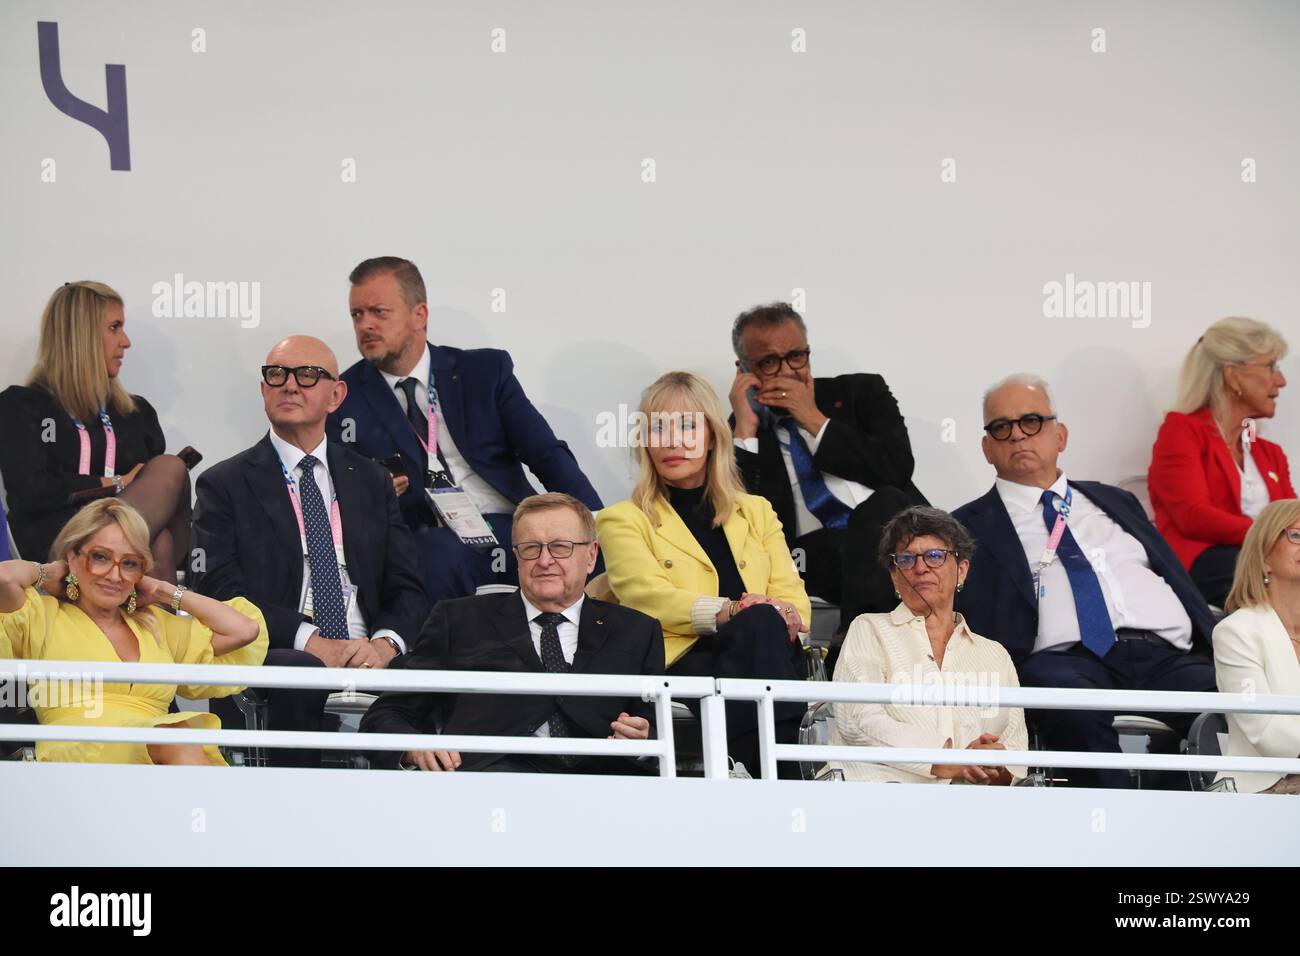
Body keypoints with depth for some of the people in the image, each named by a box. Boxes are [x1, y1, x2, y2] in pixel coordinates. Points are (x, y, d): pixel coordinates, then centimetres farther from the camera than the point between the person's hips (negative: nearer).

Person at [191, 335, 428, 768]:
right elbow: (222, 591, -3)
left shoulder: (371, 481, 21)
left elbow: (406, 587, 14)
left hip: (370, 656, 3)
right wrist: (310, 641, -17)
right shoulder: (225, 485, 10)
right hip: (275, 656, -3)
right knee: (302, 673, -37)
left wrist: (385, 642, -10)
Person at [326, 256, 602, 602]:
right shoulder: (343, 399, 11)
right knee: (438, 555, -38)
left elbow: (549, 456, 5)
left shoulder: (487, 370, 13)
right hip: (426, 541, -1)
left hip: (511, 534, 1)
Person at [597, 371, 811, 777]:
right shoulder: (623, 521, 17)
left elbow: (795, 600, 16)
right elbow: (648, 597, -2)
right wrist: (729, 612, -19)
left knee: (768, 624, -34)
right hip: (678, 664, -3)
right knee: (760, 625, -35)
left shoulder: (757, 512, 29)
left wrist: (784, 615, -11)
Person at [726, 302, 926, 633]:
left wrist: (815, 421, 1)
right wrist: (746, 430, 0)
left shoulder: (861, 392, 19)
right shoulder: (737, 437, 17)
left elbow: (898, 466, 0)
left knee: (885, 500, -34)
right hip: (815, 555, -2)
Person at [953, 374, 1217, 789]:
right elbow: (975, 625, 5)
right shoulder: (971, 526, 18)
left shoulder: (1115, 502, 31)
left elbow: (1181, 585, 27)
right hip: (1064, 662, -3)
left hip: (1170, 658, 3)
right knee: (1072, 708, -41)